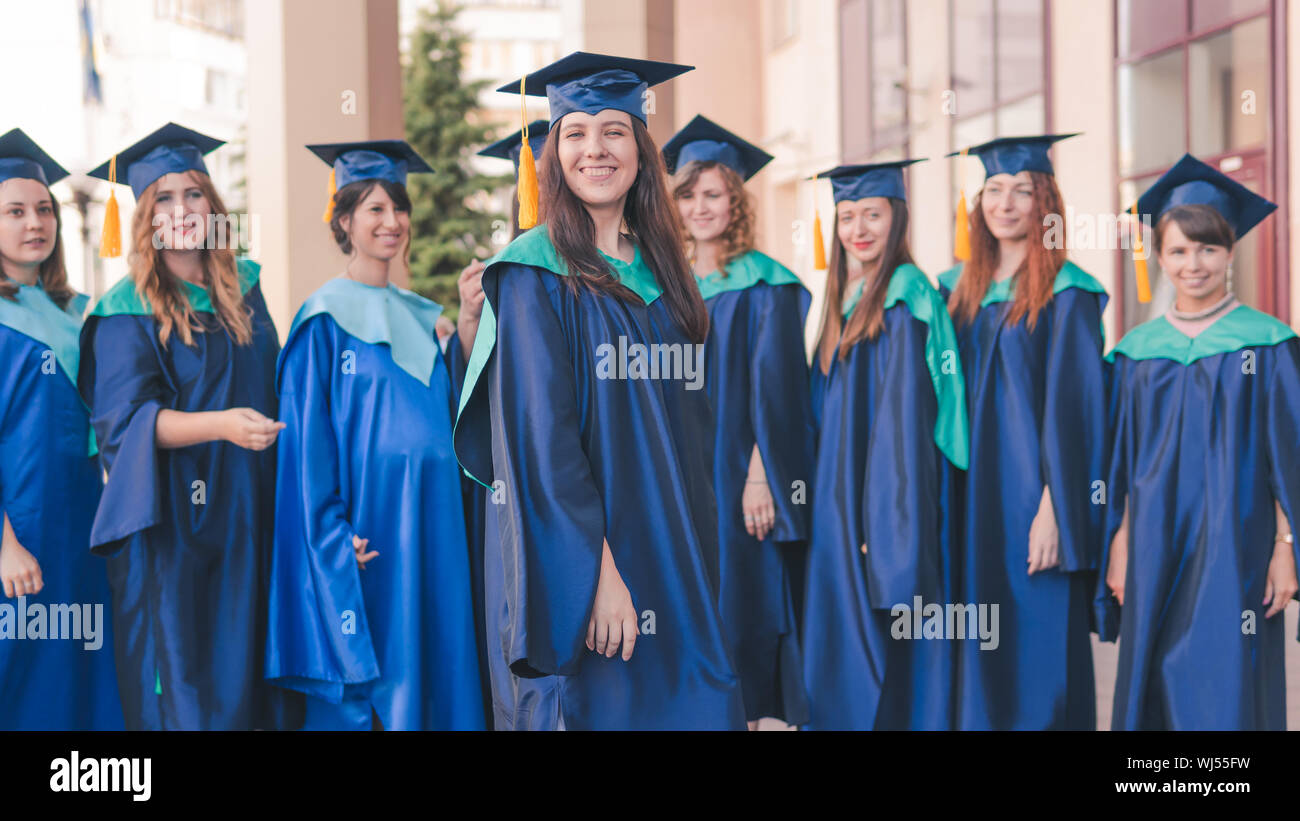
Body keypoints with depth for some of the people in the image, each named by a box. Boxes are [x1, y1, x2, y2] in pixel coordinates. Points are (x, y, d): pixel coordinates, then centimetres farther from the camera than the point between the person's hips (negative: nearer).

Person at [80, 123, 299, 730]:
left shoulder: (243, 293, 11)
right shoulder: (128, 312, -6)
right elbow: (124, 418, -16)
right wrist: (220, 424, -30)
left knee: (244, 675, 8)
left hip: (246, 518, 5)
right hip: (170, 526, -5)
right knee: (180, 696, -4)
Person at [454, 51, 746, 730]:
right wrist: (597, 571, -21)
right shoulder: (534, 276, -7)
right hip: (578, 561, -6)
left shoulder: (657, 273, 12)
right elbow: (540, 439, -14)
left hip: (671, 567, 6)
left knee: (689, 710, 6)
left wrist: (696, 565, 10)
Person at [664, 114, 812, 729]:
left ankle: (747, 708, 3)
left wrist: (761, 474, -16)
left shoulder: (764, 285, -3)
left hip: (737, 470, -4)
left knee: (744, 599, -4)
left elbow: (775, 386, -9)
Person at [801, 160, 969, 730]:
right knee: (837, 658, 8)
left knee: (883, 656, -6)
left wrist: (890, 528, -20)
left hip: (887, 505, -8)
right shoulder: (838, 299, 14)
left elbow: (906, 417, -16)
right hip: (837, 507, 8)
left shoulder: (906, 299, -10)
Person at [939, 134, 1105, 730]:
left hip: (1032, 497, -6)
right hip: (972, 498, 6)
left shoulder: (1067, 294, -6)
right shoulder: (959, 289, 12)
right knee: (978, 657, 8)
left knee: (1036, 661, -3)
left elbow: (1070, 407, -12)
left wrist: (1052, 509, -18)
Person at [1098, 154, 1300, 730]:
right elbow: (1122, 464, 11)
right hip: (1156, 549, 3)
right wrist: (1119, 544, 5)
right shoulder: (1137, 351, 8)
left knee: (1229, 694, -5)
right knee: (1155, 692, 6)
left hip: (1236, 547, -3)